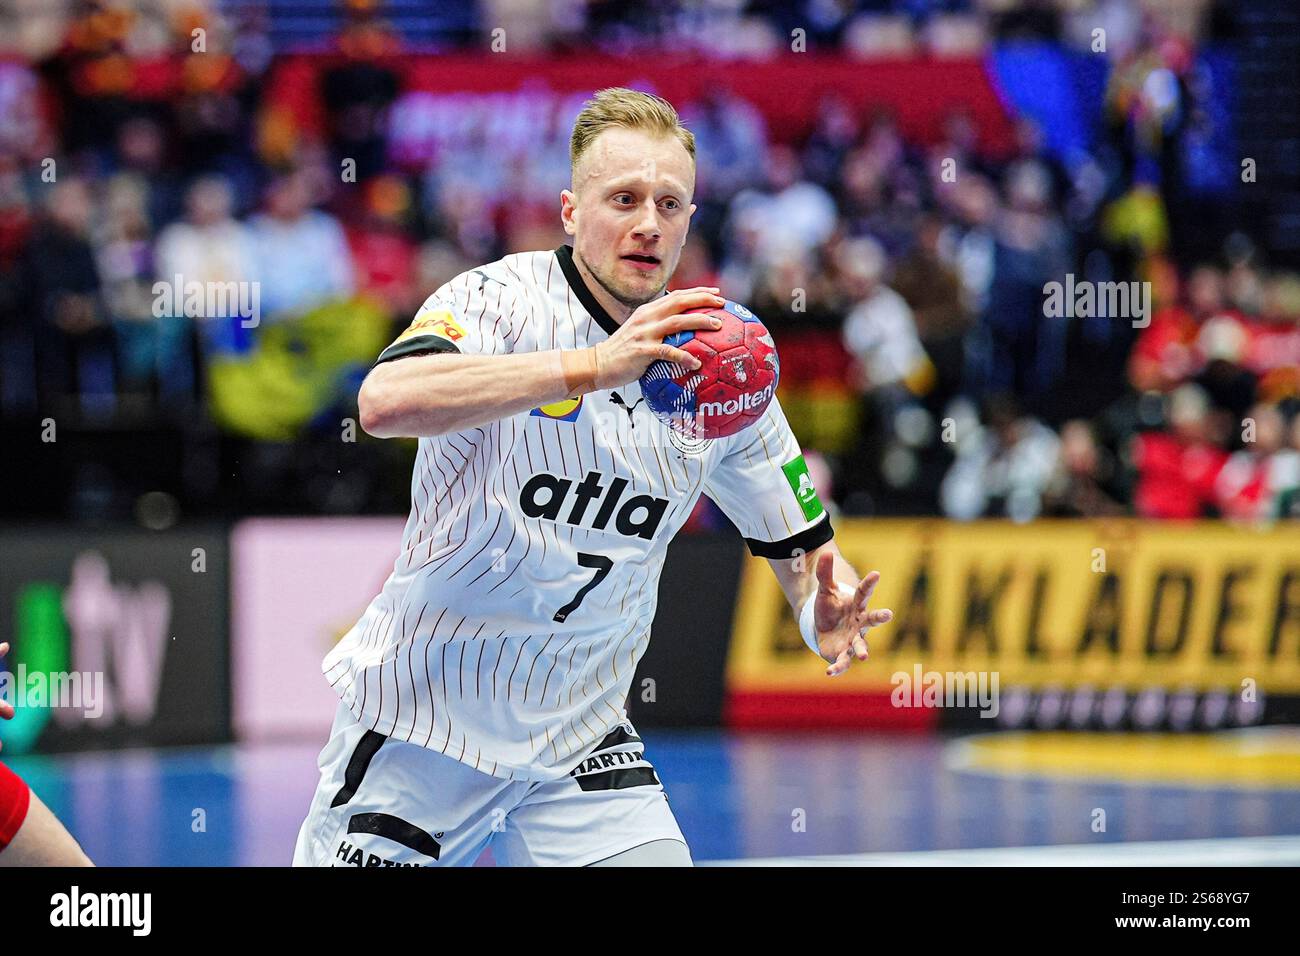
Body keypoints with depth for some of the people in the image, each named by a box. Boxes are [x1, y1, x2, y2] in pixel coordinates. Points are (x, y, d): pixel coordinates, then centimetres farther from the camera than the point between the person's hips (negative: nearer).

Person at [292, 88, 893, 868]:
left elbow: (799, 542, 12)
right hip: (419, 719, -3)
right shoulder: (501, 300, -15)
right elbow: (386, 403, -36)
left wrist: (826, 610, -12)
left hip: (579, 737, 4)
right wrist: (588, 368, -43)